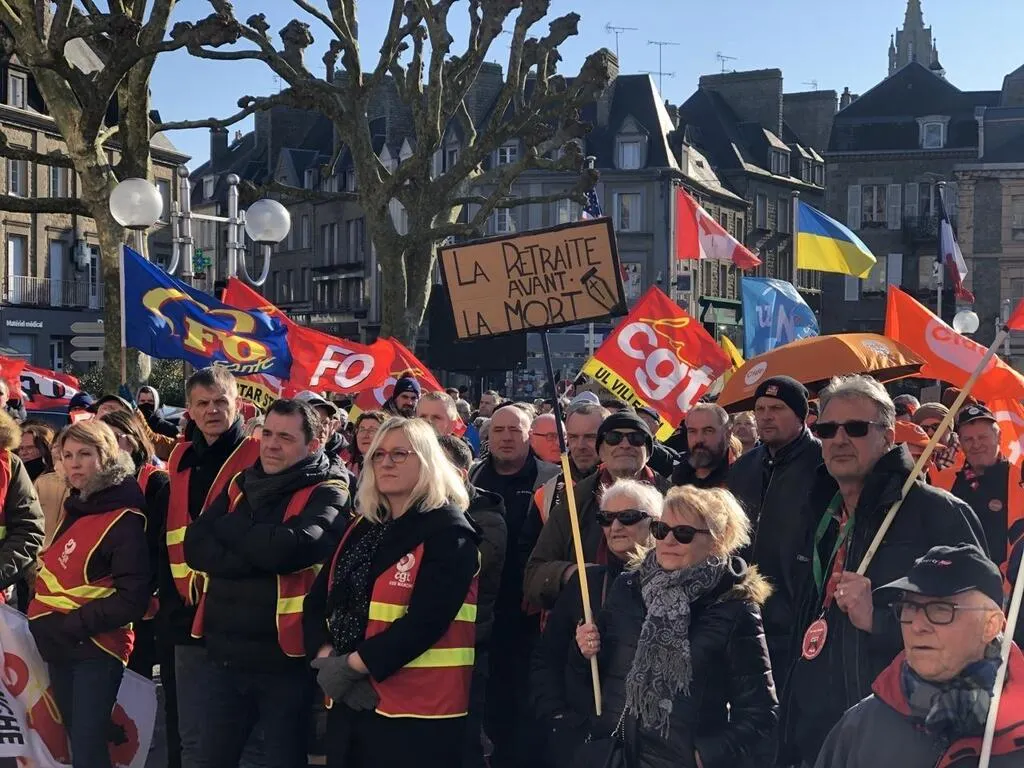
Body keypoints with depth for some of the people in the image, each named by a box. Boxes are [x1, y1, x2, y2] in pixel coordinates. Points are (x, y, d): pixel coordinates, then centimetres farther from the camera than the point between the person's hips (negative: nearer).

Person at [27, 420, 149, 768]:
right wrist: (43, 615, 8)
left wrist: (72, 625, -21)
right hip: (59, 649, 8)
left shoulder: (125, 521, -16)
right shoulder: (73, 509, 10)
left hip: (97, 650, -8)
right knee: (76, 739, 16)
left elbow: (131, 600, -21)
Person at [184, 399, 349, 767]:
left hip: (284, 657, -5)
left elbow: (288, 549, -25)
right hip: (224, 653, 5)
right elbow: (195, 547, -4)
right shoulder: (240, 484, 8)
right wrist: (260, 554, -16)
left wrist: (228, 528, -9)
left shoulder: (327, 492, -8)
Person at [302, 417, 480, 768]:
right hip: (350, 702, 7)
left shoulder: (448, 531, -8)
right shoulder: (361, 527, 14)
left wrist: (351, 666, -17)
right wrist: (326, 657, -8)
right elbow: (318, 601, 10)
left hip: (418, 709, -7)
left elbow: (425, 621, -19)